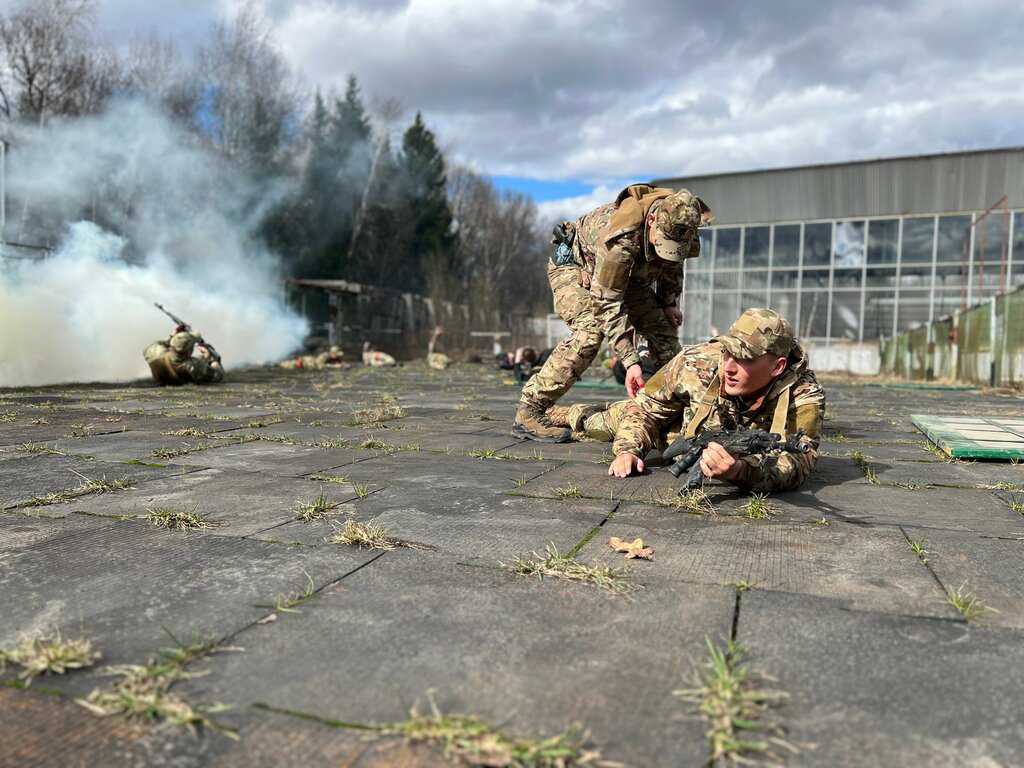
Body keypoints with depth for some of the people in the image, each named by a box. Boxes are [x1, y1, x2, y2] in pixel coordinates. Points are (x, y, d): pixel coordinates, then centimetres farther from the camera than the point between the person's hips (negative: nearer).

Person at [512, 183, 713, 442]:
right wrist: (630, 361, -39)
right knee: (590, 333, -29)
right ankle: (528, 412, -28)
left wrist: (668, 302, 1)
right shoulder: (621, 238, -41)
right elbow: (608, 304, -38)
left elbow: (672, 263, 6)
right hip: (574, 264, -7)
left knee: (663, 325, -1)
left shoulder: (678, 223, -20)